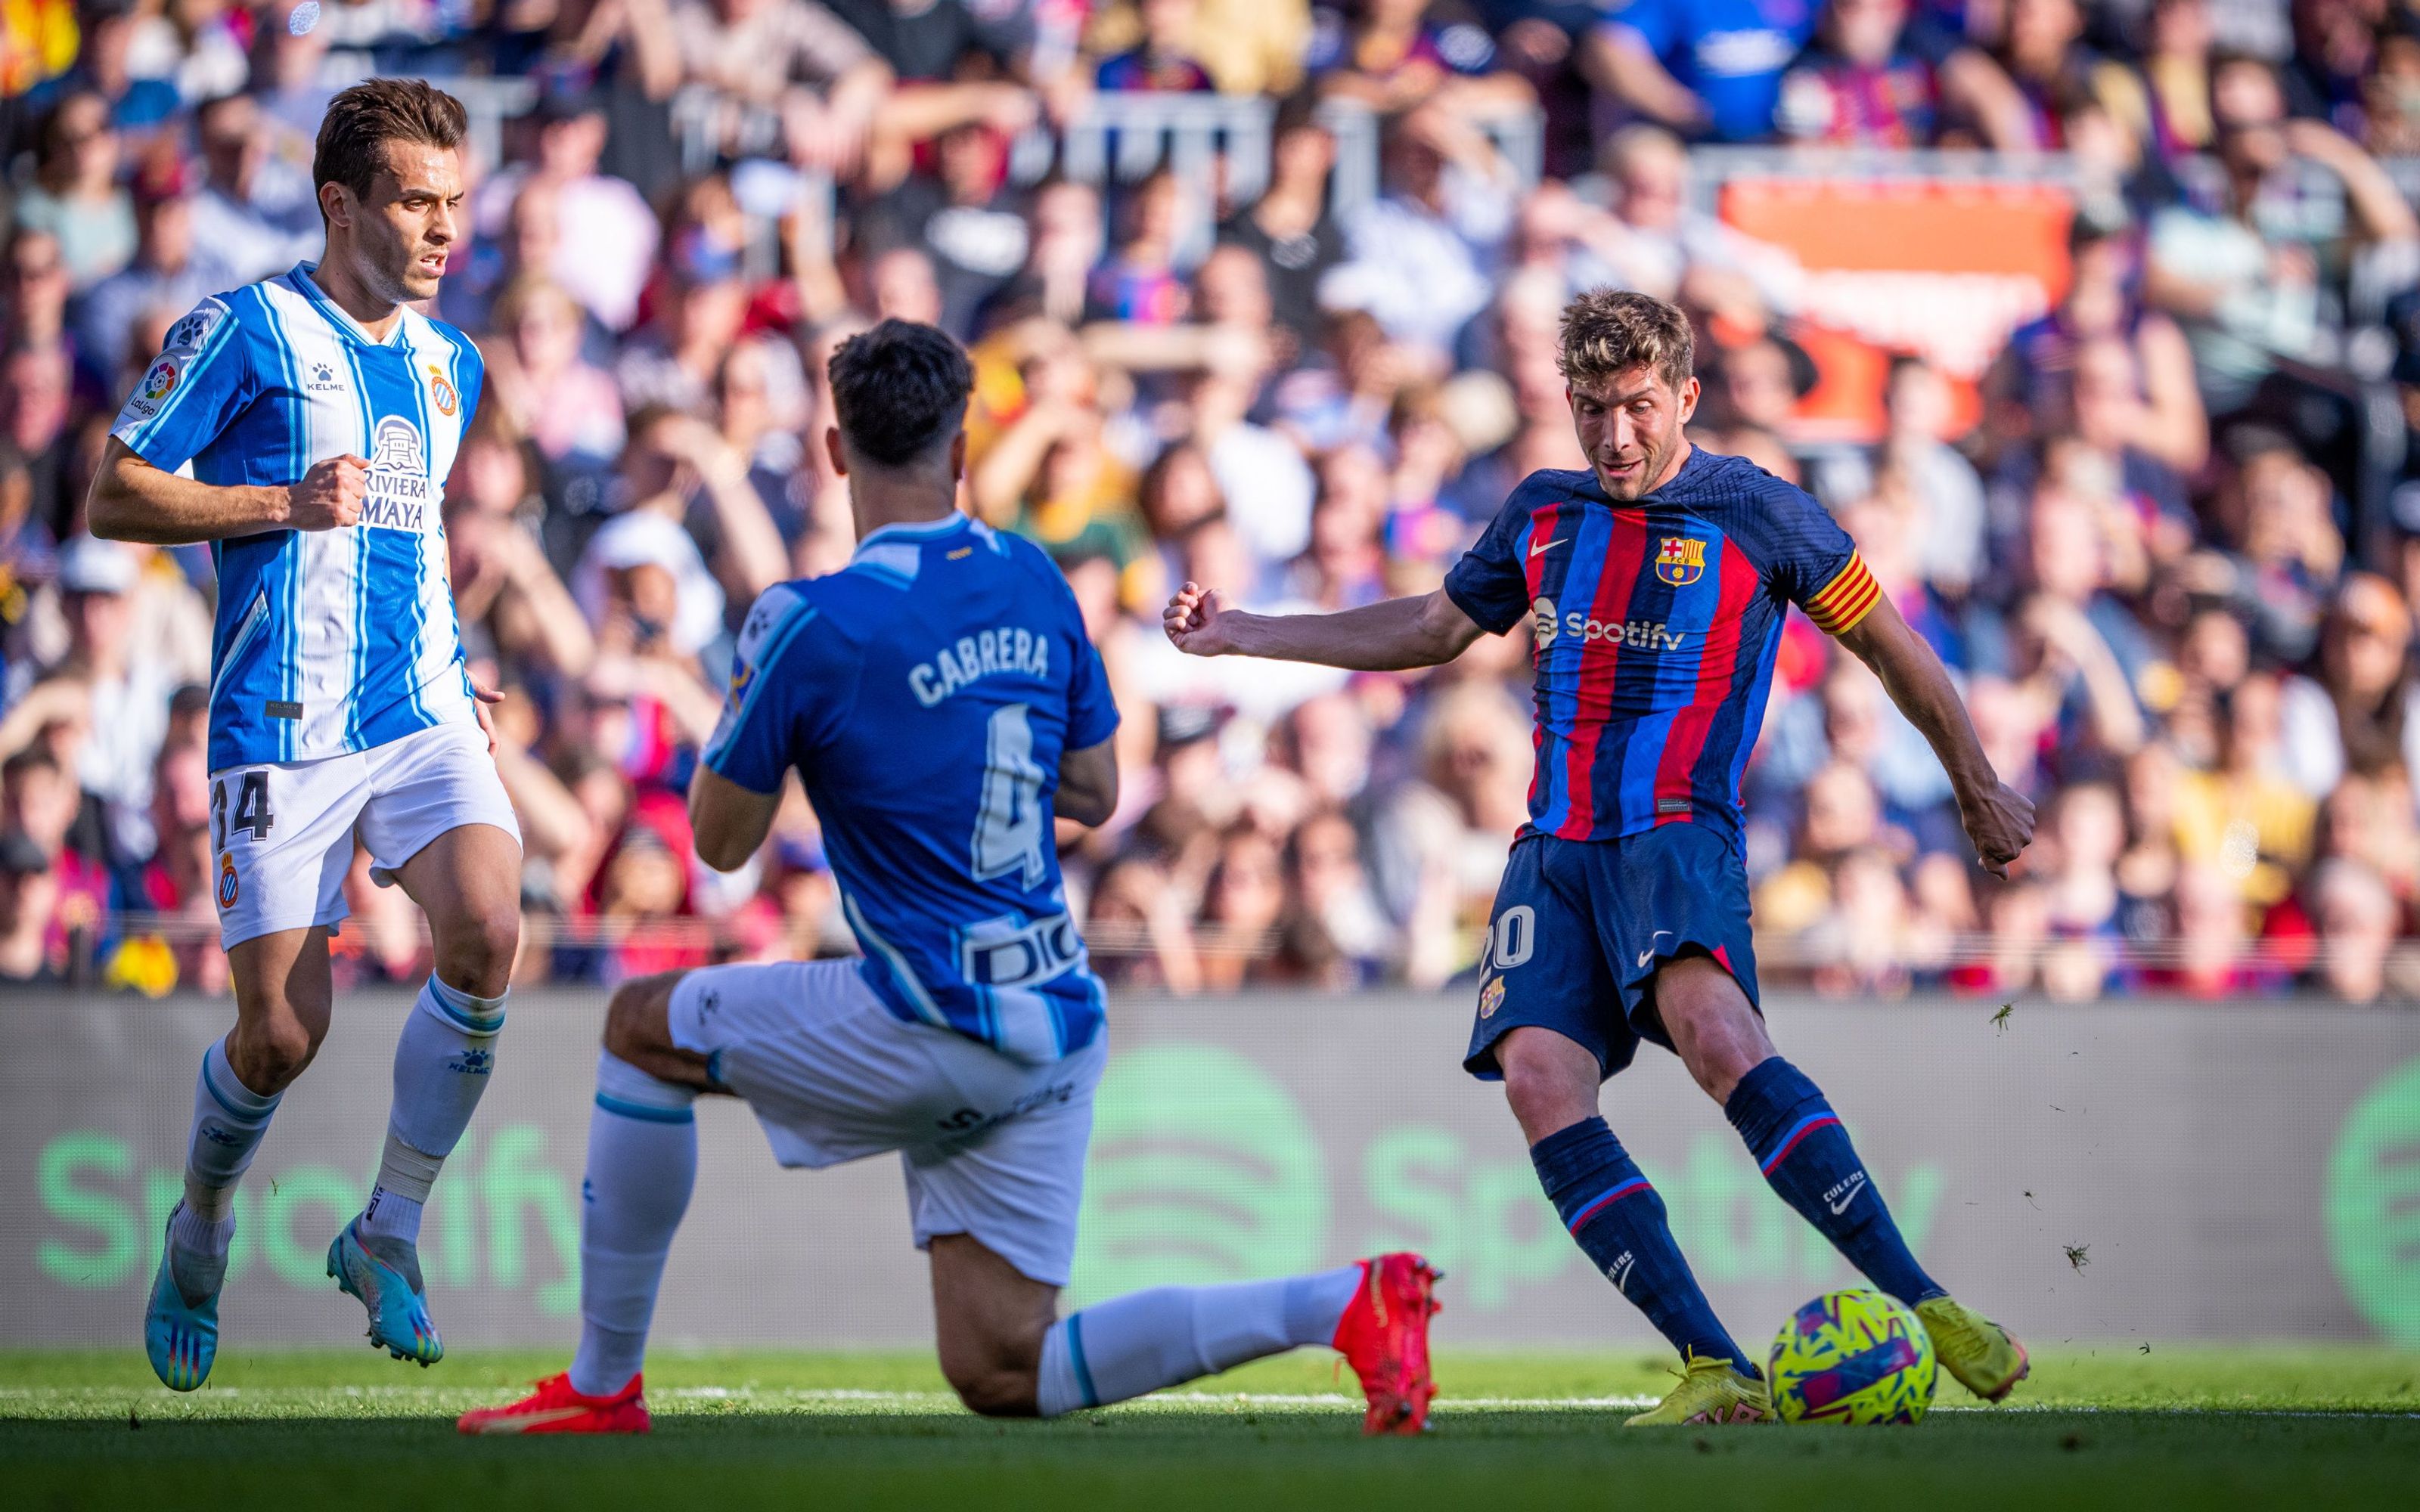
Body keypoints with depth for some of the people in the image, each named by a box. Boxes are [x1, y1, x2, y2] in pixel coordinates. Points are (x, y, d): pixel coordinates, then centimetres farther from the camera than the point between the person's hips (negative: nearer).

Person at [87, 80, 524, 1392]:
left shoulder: (447, 363, 17)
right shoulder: (242, 333, -3)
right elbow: (114, 498, -4)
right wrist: (287, 503, -15)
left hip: (424, 713, 5)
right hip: (282, 731, -5)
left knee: (485, 935, -22)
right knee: (283, 1029, -6)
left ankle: (388, 1233, -6)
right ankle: (201, 1230, 26)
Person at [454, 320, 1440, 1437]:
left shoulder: (809, 625, -14)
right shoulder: (1035, 583, 6)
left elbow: (722, 841, -2)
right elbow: (1094, 794, 15)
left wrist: (752, 686, 12)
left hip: (938, 1030, -7)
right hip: (1058, 1024, 7)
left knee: (643, 1026, 14)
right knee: (1002, 1377, 9)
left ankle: (603, 1385, 16)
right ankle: (1346, 1303, -6)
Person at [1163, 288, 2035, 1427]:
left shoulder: (1755, 513, 1)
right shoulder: (1543, 513, 15)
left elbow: (1887, 644, 12)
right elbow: (1434, 628, 32)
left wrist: (1979, 791, 18)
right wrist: (1241, 635, 29)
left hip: (1679, 834, -5)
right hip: (1554, 851, 5)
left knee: (1712, 1031, -33)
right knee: (1538, 1077, -19)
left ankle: (1923, 1309, -33)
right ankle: (1719, 1373, -22)